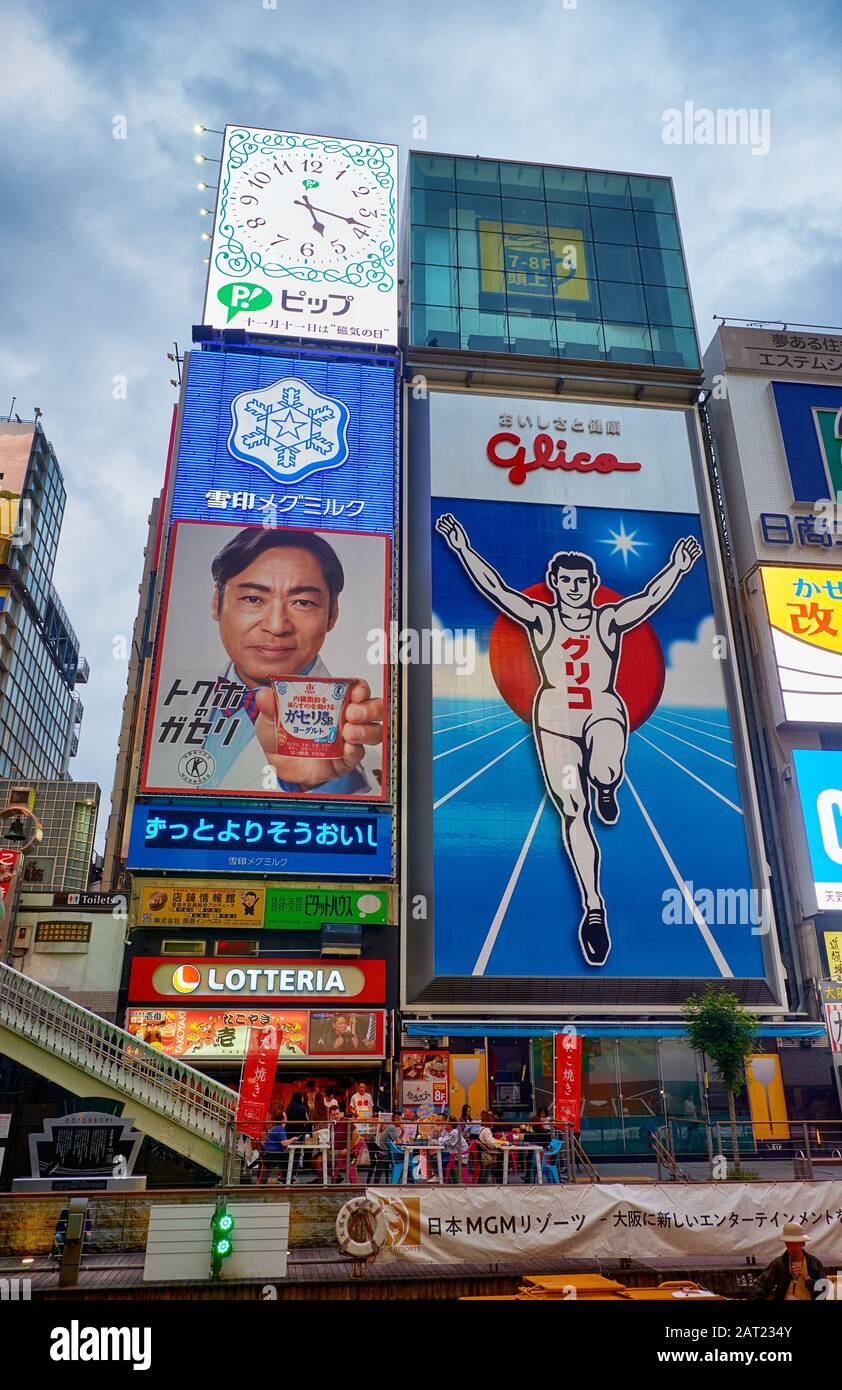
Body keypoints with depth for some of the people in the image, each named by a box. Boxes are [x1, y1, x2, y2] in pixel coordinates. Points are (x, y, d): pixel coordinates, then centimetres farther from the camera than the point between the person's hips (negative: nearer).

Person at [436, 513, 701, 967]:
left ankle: (607, 789, 6)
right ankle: (594, 909, 5)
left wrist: (676, 568, -17)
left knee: (604, 771, -35)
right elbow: (494, 588, -6)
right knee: (572, 813, -4)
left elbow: (651, 597, -5)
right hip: (555, 717, 0)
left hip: (604, 711, 0)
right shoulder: (541, 619, 2)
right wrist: (464, 550, -13)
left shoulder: (609, 620, 5)